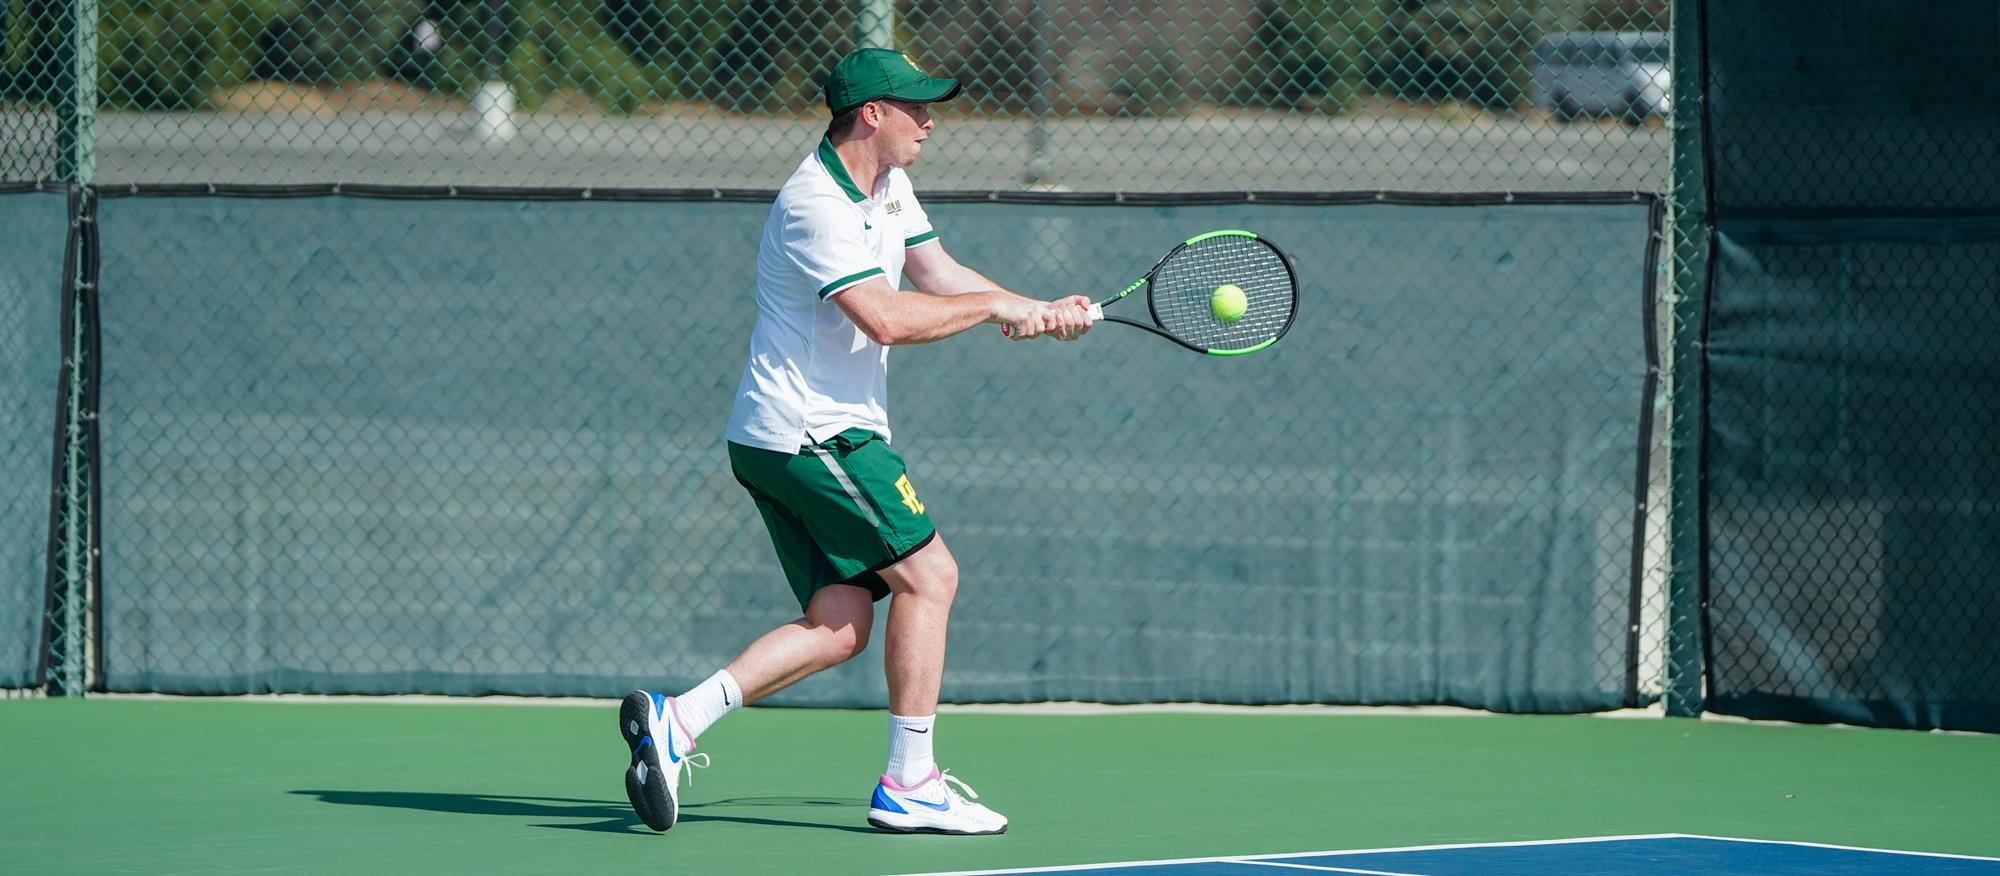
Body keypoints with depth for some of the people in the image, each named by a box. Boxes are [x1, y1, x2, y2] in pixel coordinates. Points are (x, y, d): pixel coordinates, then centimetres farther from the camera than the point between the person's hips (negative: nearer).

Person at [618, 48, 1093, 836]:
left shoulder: (887, 186, 13)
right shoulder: (815, 207, -19)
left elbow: (936, 275, 17)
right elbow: (886, 318, -28)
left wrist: (1041, 313, 3)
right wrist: (996, 306, -17)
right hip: (809, 433, -10)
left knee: (839, 626, 3)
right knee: (928, 574, -8)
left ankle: (675, 718, -5)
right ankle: (909, 784, -5)